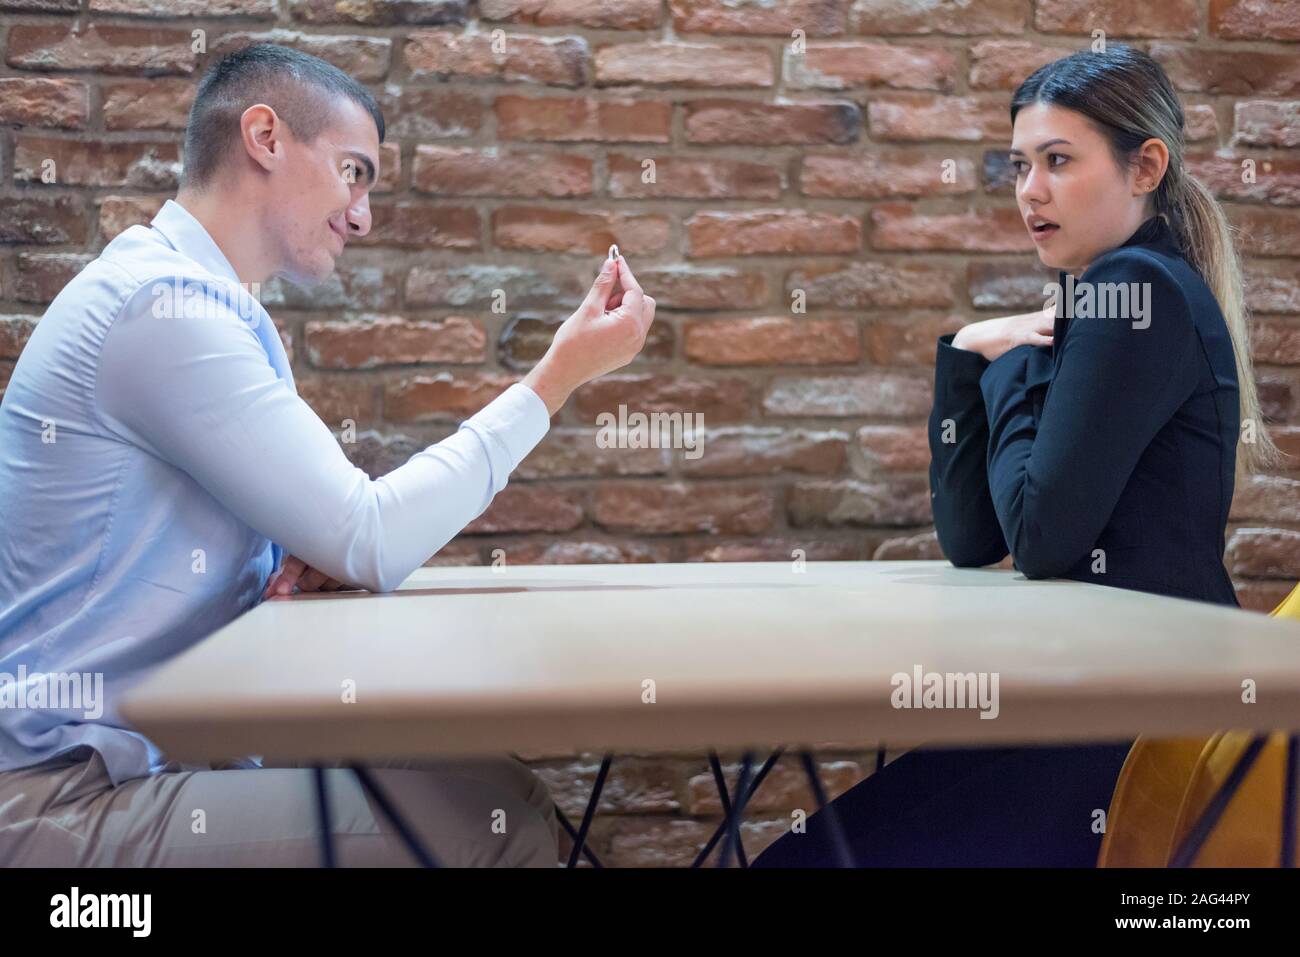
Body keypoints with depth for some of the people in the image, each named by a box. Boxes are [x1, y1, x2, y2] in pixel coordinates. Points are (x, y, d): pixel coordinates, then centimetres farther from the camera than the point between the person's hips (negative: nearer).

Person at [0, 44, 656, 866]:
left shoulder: (226, 312, 15)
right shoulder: (162, 303, -17)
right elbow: (372, 542, -18)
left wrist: (309, 561, -5)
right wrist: (560, 376, -12)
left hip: (168, 750, 10)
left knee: (495, 788, 1)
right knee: (502, 820, -20)